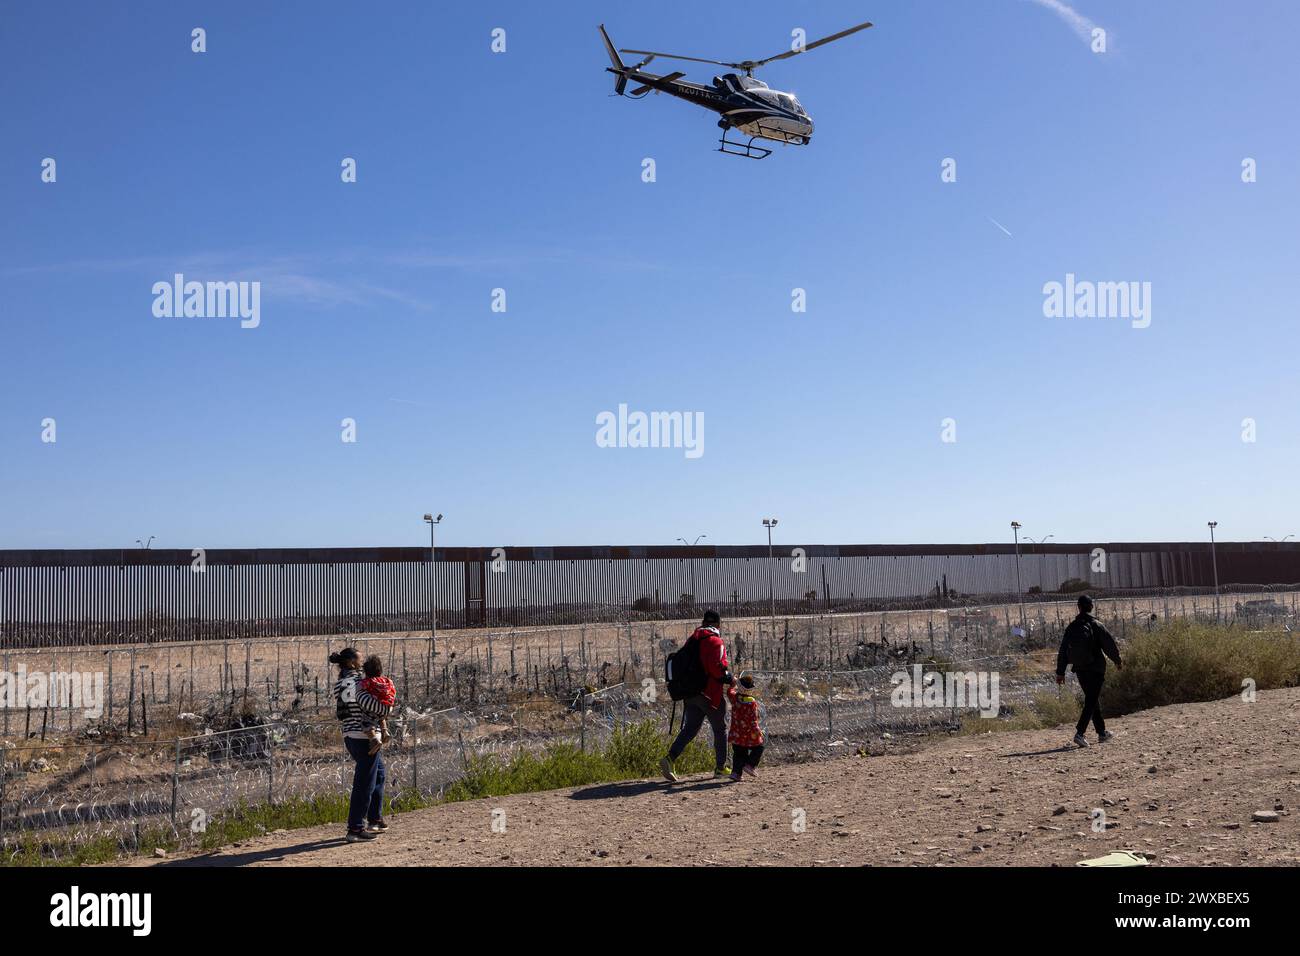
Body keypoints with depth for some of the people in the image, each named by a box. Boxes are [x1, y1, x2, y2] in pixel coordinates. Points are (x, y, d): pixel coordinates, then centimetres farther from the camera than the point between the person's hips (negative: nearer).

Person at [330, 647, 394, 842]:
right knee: (365, 782, -3)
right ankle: (355, 829, -1)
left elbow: (337, 713, 14)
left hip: (349, 736, 10)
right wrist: (386, 710, -15)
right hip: (364, 736, -10)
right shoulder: (356, 680, -15)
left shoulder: (338, 684, 12)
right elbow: (365, 700, -30)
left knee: (379, 773, 23)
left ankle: (375, 819, 28)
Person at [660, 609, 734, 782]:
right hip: (710, 694, -6)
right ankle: (720, 768, 17)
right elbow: (718, 668, -21)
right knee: (720, 730, 10)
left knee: (689, 729, 7)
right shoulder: (715, 641, -11)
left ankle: (669, 758, -12)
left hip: (690, 693, 6)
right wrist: (730, 679, -5)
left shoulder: (691, 640, 14)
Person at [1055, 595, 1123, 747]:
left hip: (1080, 670, 5)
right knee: (1091, 702, -4)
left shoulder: (1071, 627, 2)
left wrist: (1060, 672, 9)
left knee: (1093, 700, 19)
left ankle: (1102, 732, 28)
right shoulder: (1097, 626, -10)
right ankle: (1079, 733, -17)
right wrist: (1117, 661, 13)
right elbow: (1110, 645, -5)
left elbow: (1063, 651, 3)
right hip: (1096, 669, -5)